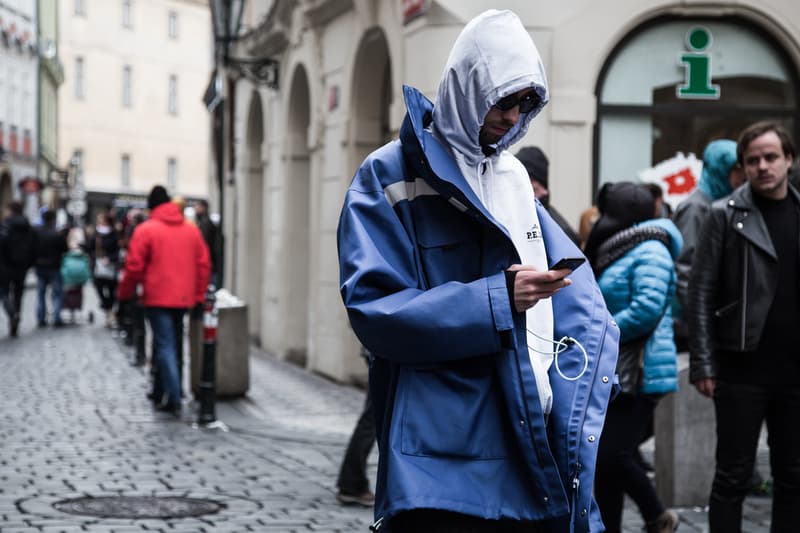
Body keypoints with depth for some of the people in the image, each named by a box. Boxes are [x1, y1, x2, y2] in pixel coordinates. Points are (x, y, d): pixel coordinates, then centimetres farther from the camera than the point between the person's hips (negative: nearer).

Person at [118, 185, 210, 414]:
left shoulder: (146, 230, -6)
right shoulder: (192, 229, 8)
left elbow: (134, 267, -8)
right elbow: (203, 264, 8)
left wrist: (125, 293, 6)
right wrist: (198, 296, 14)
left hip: (157, 298, -5)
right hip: (184, 298, 5)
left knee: (165, 346, -4)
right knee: (170, 343, 18)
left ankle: (173, 398, -14)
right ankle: (161, 393, 24)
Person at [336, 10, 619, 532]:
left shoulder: (515, 180, 15)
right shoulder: (391, 176, -2)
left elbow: (581, 308, 8)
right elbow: (373, 310, -13)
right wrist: (497, 299, -20)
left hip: (531, 454, 6)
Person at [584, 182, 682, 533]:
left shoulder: (650, 252, -9)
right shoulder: (619, 253, 19)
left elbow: (647, 308, -22)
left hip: (639, 375, -9)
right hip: (611, 375, 9)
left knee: (612, 455, -13)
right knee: (604, 460, 7)